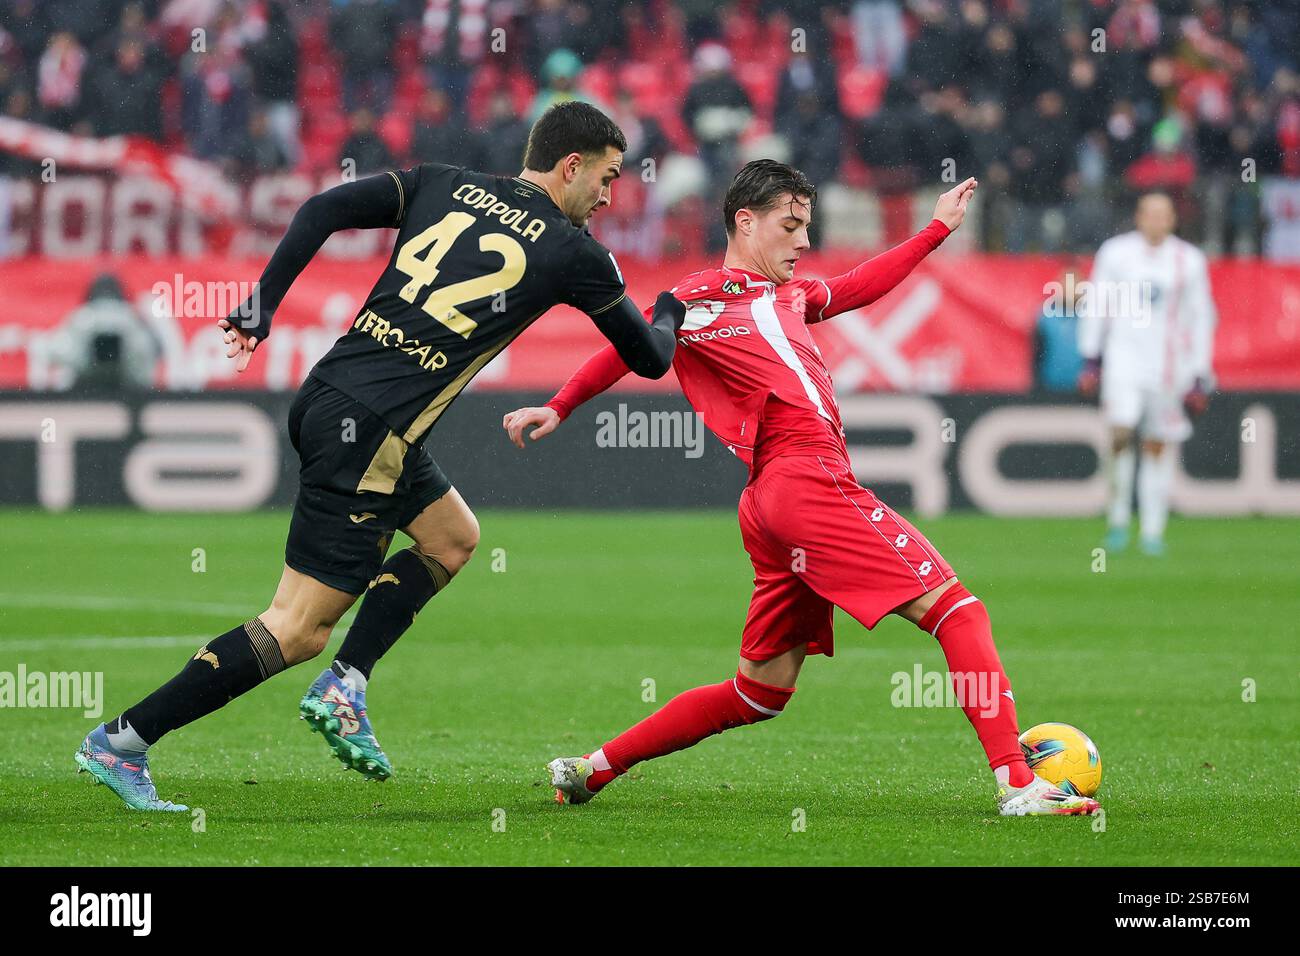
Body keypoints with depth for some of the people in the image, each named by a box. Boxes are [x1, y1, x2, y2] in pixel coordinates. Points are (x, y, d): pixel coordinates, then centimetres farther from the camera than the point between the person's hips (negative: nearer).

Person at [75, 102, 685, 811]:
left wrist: (262, 302, 7)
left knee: (453, 538, 24)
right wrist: (670, 313, 32)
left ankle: (343, 688, 14)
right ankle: (119, 741, -4)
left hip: (324, 398, 8)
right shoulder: (573, 254, -1)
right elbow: (649, 358, 11)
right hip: (365, 431, -8)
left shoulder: (443, 185, 12)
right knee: (298, 630, -4)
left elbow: (323, 210, 2)